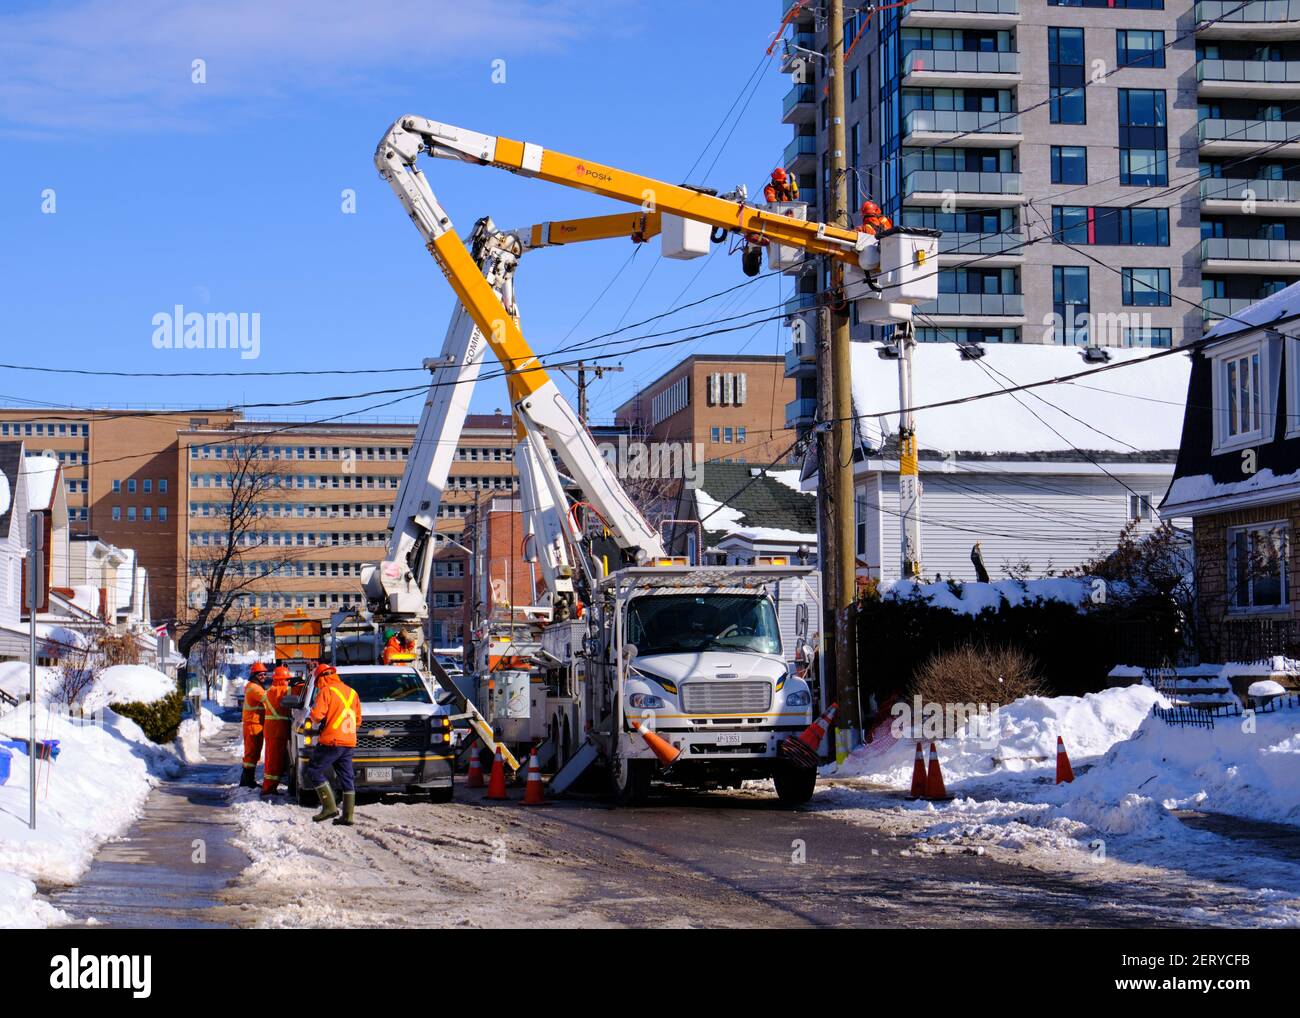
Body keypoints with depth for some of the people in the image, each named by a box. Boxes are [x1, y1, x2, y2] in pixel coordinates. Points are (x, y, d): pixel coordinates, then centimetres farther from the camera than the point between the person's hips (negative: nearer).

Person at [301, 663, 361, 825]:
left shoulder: (326, 691, -5)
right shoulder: (351, 692, 17)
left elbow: (317, 714, -15)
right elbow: (358, 719, 20)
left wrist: (313, 721, 5)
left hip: (331, 741, -7)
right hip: (349, 742, 7)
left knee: (314, 772, 1)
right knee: (347, 778, 9)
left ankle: (329, 807, -10)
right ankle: (348, 815, 5)